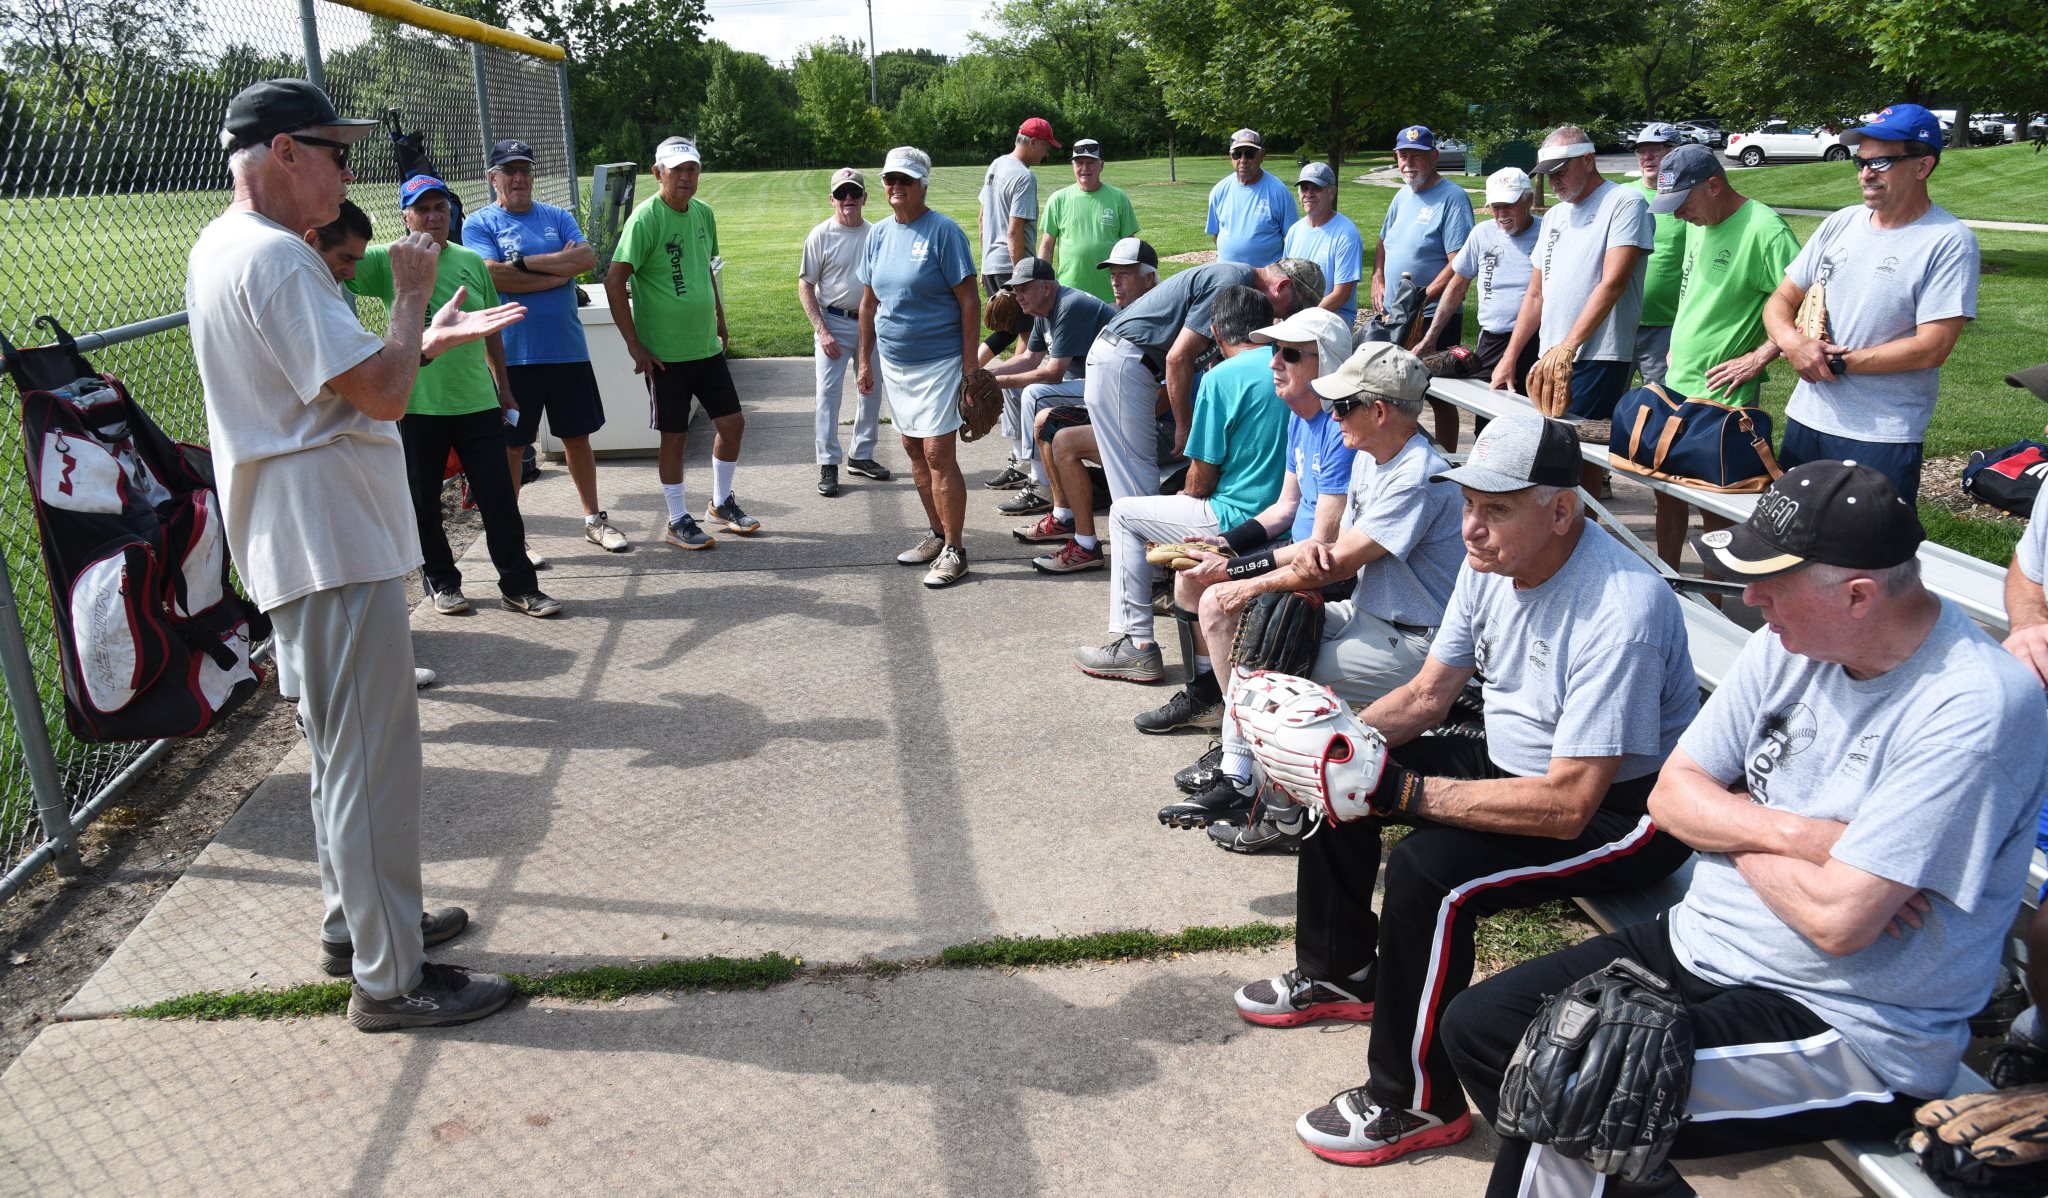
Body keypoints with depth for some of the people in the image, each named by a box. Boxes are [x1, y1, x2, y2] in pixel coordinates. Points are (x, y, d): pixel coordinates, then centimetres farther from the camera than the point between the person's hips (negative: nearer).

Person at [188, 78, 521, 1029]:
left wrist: (435, 338, 15)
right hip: (331, 547, -11)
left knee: (344, 748, 21)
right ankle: (389, 978, 7)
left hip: (306, 544, 11)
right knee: (372, 758, -4)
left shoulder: (225, 250, 16)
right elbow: (379, 391, -24)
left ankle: (356, 919, 36)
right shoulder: (271, 257, -19)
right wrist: (410, 293, -9)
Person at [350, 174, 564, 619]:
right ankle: (441, 581, 26)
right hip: (417, 405, -2)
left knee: (499, 497, 3)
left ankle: (518, 584, 12)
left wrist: (503, 386, 18)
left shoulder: (472, 261, 9)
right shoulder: (389, 261, -1)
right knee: (423, 500, 8)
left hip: (478, 401, 2)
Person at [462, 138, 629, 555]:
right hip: (514, 355, -3)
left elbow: (588, 258, -6)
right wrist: (560, 270, -11)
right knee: (511, 447, 3)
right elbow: (495, 276, -16)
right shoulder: (479, 223, 0)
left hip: (568, 349, 4)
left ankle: (594, 519, 26)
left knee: (577, 436, 13)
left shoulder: (557, 217, 11)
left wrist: (527, 262, -14)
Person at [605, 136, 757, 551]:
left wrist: (719, 319, 18)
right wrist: (635, 345, -17)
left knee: (732, 422, 10)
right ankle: (678, 521, 18)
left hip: (706, 345, 6)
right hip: (665, 353, -6)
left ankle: (722, 504, 29)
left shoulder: (704, 213, 6)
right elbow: (614, 281, -17)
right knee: (675, 436, 3)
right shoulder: (646, 218, -15)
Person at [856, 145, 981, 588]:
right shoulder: (879, 234, 9)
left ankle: (954, 551, 0)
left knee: (938, 454, -9)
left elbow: (969, 301, -12)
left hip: (938, 361, -7)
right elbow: (869, 302, 16)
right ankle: (937, 534, 27)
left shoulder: (942, 231, -11)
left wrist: (969, 365, -15)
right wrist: (865, 360, 14)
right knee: (914, 450, 14)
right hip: (894, 363, 7)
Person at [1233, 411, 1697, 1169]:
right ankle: (1340, 972, 28)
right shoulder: (1491, 563, -5)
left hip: (1622, 807, -9)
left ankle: (1417, 1104, -8)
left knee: (1430, 870, -30)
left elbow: (1569, 806, -34)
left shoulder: (1620, 611, -31)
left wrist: (1405, 790, -34)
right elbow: (1427, 695, 4)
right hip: (1513, 759, 9)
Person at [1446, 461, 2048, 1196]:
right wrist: (1794, 834, -16)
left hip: (1849, 1028, -7)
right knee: (1476, 1026, 1)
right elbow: (1672, 797, 3)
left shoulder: (1973, 708, -22)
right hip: (1700, 944, 8)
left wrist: (1732, 826, -8)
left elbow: (1838, 919, -26)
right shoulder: (1793, 641, 0)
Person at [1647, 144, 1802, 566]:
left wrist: (1757, 359, -20)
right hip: (1676, 386, 8)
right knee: (1667, 491, 15)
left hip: (1721, 397, -8)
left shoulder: (1765, 229, -17)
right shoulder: (1698, 223, 8)